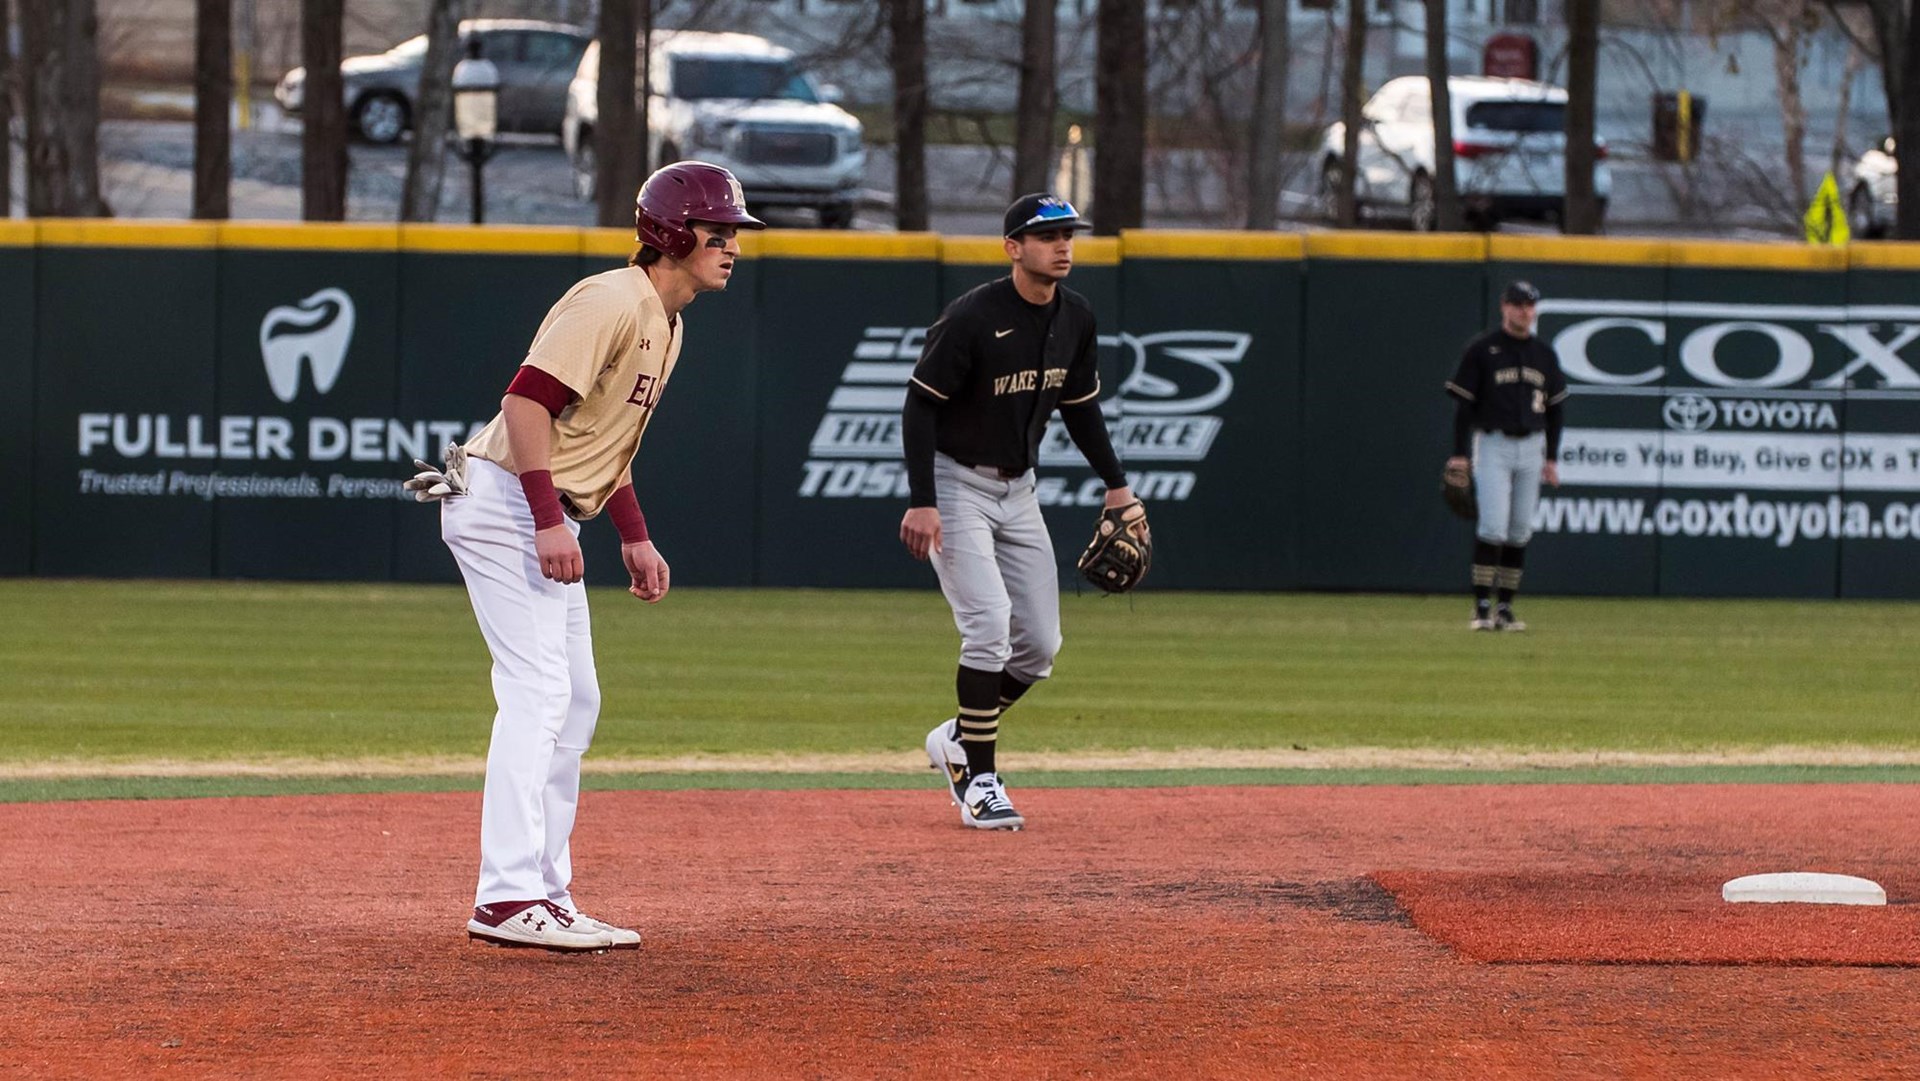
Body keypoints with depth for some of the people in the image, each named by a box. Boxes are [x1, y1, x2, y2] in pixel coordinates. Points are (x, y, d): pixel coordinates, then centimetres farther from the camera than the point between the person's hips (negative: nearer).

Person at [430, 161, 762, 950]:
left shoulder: (665, 323, 15)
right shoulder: (614, 301, -17)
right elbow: (528, 397, -25)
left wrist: (635, 536, 20)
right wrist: (550, 520, -28)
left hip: (547, 518, 11)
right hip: (503, 503, -11)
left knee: (575, 701, 12)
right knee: (538, 690, -17)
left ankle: (546, 897, 16)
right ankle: (510, 898, -22)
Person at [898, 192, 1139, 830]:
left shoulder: (1075, 318, 0)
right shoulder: (972, 319, -21)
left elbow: (1080, 405, 14)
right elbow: (920, 405, -19)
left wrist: (1116, 484, 9)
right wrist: (921, 502, -25)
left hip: (1017, 490, 7)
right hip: (956, 484, -7)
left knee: (1040, 644, 3)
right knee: (990, 624, -19)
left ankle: (957, 742, 24)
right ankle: (978, 780, -10)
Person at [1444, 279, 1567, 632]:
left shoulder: (1544, 354, 11)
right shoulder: (1481, 350, -3)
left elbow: (1553, 408, 15)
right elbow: (1464, 404, -4)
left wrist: (1552, 457, 10)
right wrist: (1459, 455, -9)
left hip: (1531, 447, 5)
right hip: (1493, 446, -5)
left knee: (1520, 530, 4)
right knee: (1493, 526, -14)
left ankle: (1505, 606, 10)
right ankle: (1482, 606, -11)